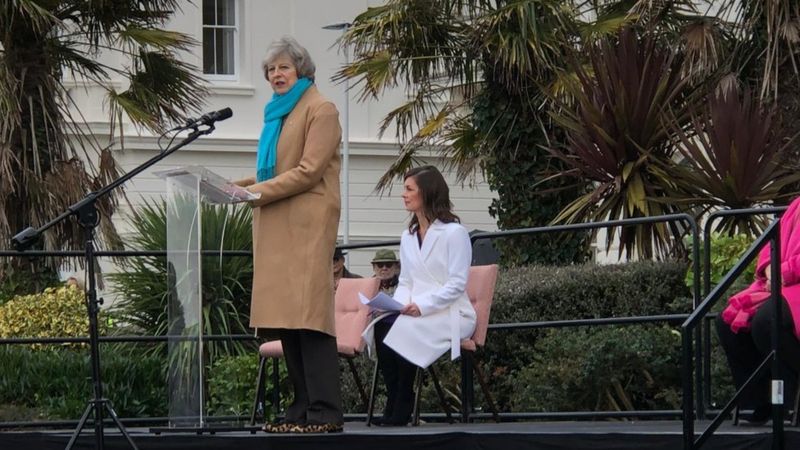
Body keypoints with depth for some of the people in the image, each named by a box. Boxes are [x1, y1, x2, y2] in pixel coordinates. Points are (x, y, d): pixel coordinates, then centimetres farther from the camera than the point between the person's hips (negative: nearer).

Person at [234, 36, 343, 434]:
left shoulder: (320, 110, -2)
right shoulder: (277, 114, 24)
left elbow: (309, 171, -12)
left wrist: (257, 191, -14)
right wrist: (242, 185, 9)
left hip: (306, 226, -8)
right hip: (276, 229, 8)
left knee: (309, 316, -14)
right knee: (286, 321, 4)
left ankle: (324, 413, -16)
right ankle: (302, 408, 6)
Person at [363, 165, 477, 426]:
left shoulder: (454, 233, -3)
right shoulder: (408, 237, 20)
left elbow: (457, 284, -10)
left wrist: (422, 305, -22)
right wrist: (397, 305, -6)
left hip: (450, 314, -6)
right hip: (416, 312, 6)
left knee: (405, 328, -33)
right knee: (381, 327, -26)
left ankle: (400, 409, -24)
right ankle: (394, 403, -26)